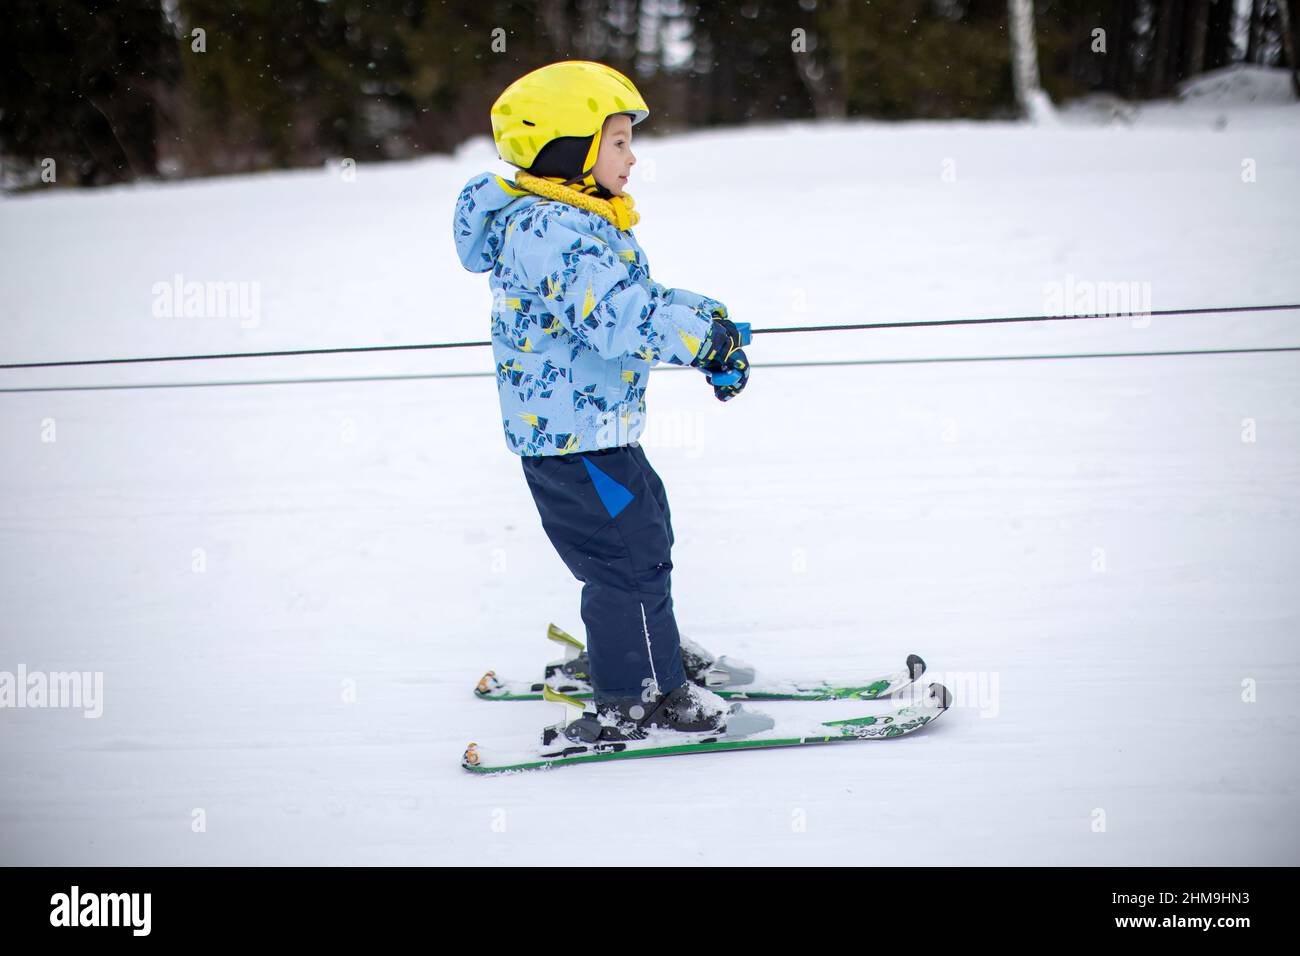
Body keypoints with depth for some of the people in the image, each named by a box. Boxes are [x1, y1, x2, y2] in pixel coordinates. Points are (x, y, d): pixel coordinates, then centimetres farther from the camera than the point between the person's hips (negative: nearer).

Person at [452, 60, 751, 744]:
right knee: (629, 555, -4)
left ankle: (645, 652, 42)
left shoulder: (583, 221, 11)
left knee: (642, 528, 24)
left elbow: (640, 297, 17)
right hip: (572, 436, -11)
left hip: (597, 426, 11)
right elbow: (622, 317, -35)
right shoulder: (552, 232, -25)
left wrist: (705, 331, 3)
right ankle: (638, 698, 5)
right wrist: (703, 330, -23)